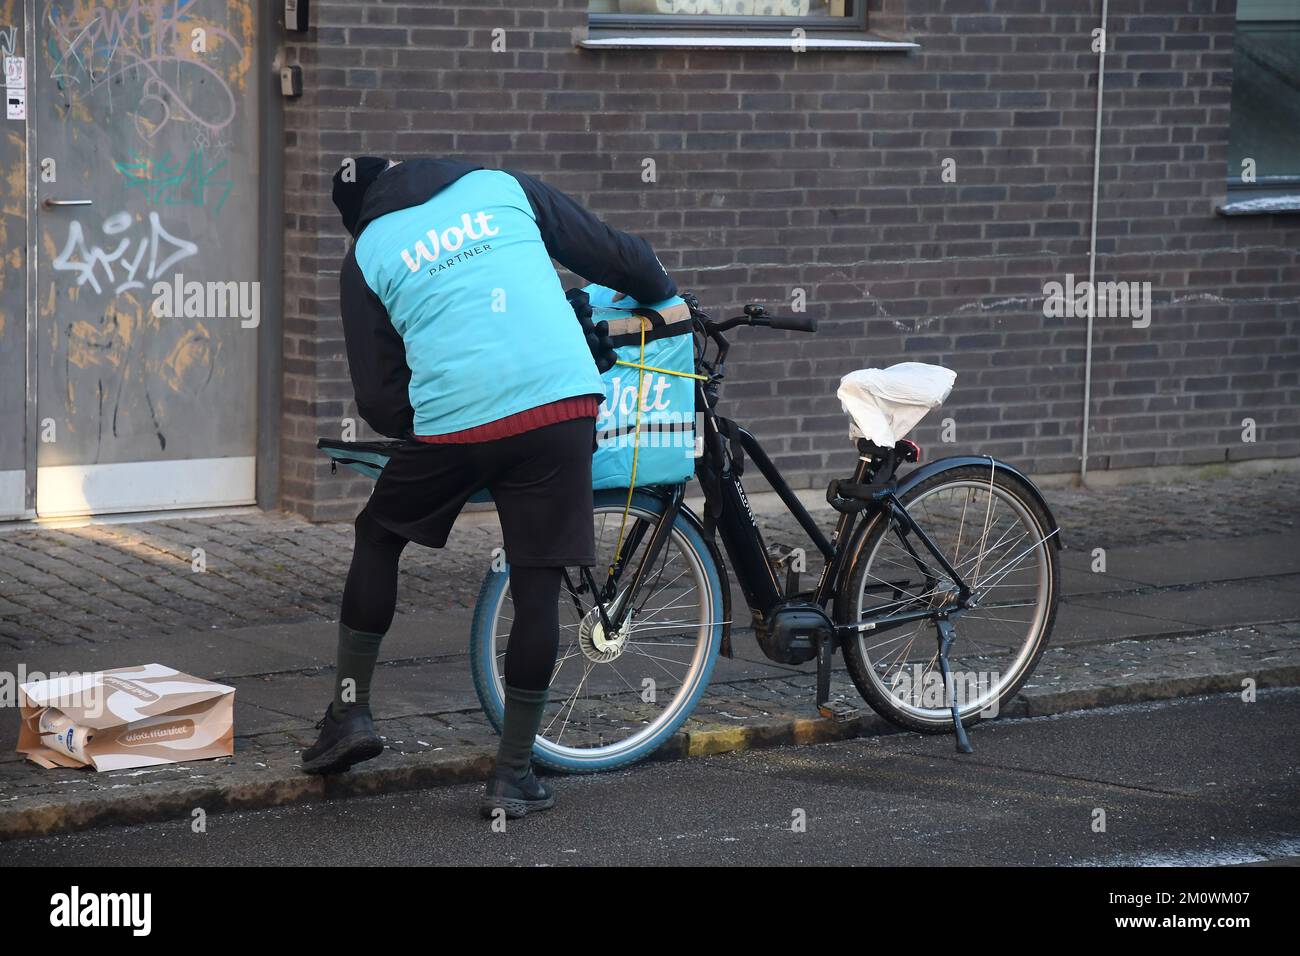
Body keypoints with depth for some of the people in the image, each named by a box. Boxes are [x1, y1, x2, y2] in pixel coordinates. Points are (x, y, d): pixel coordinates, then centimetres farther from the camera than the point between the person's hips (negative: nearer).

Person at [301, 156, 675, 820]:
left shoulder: (366, 254, 13)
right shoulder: (501, 186, 17)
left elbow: (379, 402, 10)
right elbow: (618, 255, 18)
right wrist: (667, 298, 37)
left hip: (453, 423, -1)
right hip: (561, 402, 1)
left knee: (378, 537, 25)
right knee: (537, 585, 7)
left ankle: (350, 713, 25)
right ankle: (514, 775, 12)